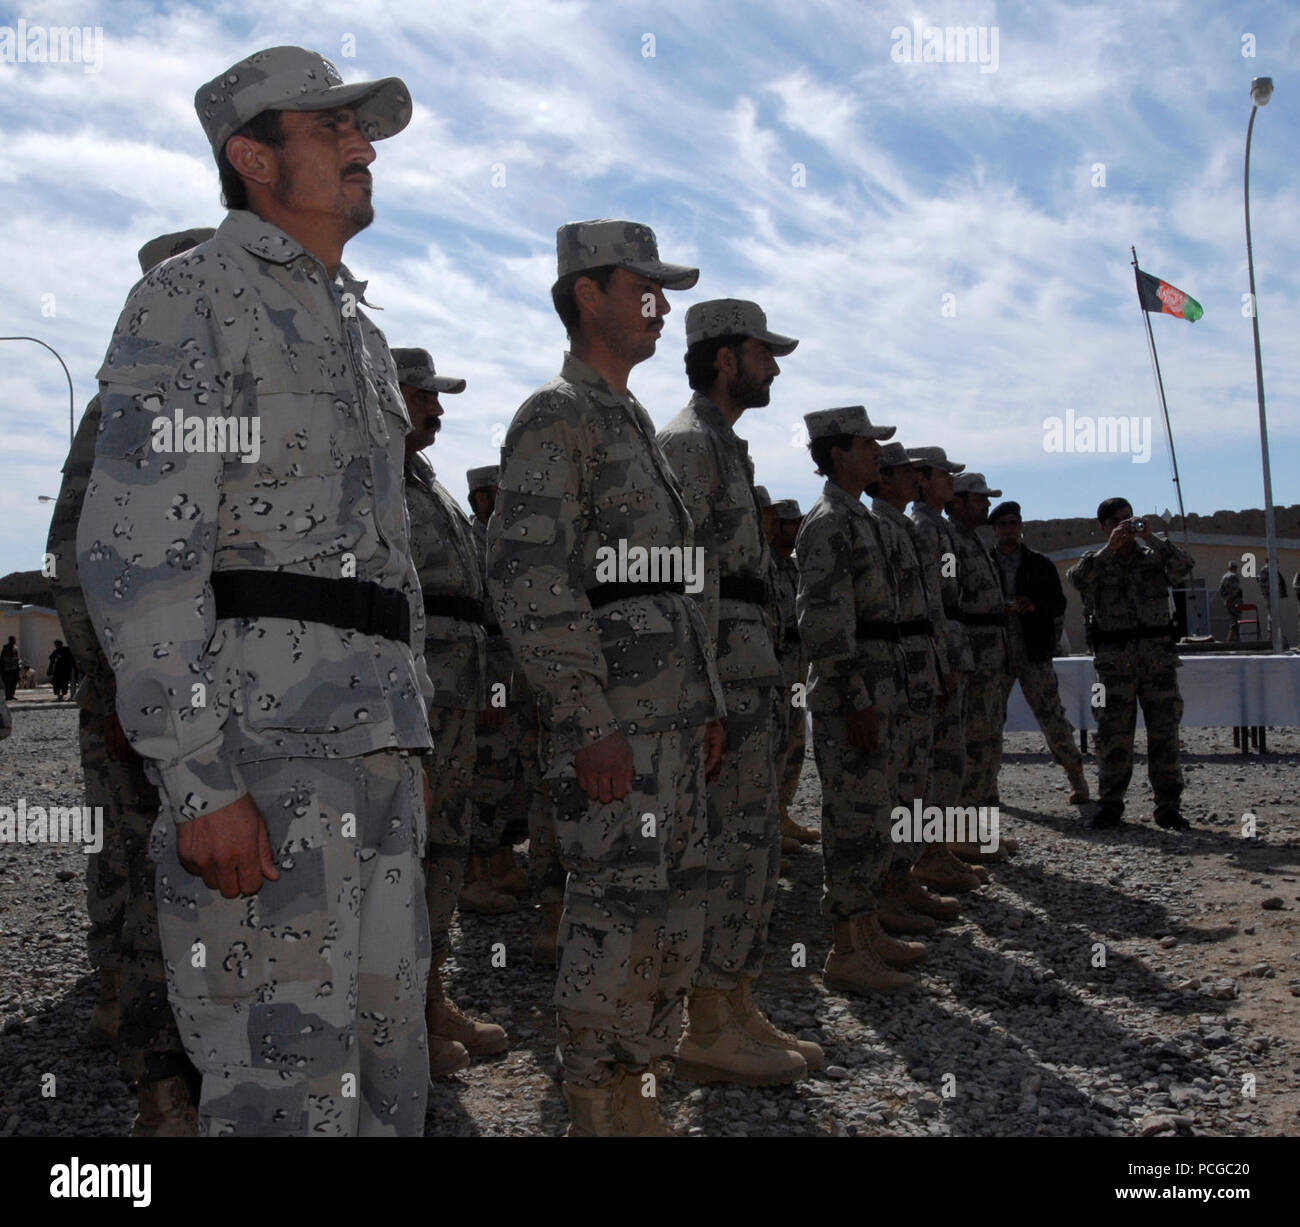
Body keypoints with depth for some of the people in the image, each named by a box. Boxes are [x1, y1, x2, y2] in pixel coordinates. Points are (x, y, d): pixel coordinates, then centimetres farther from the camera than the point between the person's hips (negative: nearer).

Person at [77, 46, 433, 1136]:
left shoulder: (361, 332, 23)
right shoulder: (193, 302, -4)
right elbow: (134, 557, -13)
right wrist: (201, 782, -20)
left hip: (375, 750, 8)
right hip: (262, 751, -8)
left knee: (388, 1078, 12)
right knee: (284, 1084, -6)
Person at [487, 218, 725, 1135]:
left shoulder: (637, 423, 20)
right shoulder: (555, 418, -9)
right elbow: (528, 577, -19)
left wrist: (709, 702, 19)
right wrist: (592, 723, -21)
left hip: (672, 712, 9)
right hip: (610, 721, -9)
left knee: (678, 911, 13)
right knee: (618, 914, -5)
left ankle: (637, 1097, 25)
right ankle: (600, 1111, 8)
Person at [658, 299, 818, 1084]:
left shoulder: (724, 447, 24)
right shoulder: (689, 443, -9)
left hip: (749, 661, 11)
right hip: (720, 663, -11)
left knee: (755, 842, 11)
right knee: (733, 843, -8)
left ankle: (737, 1012, 17)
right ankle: (707, 1033, -2)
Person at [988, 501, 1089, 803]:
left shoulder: (1040, 564, 9)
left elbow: (1059, 605, 8)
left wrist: (1035, 605, -13)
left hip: (1034, 653, 0)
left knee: (1051, 716, -2)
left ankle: (1076, 778, 9)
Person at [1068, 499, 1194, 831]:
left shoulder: (1154, 555, 13)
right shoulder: (1096, 561, 11)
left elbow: (1183, 568, -7)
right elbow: (1077, 578, -11)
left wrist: (1153, 537, -15)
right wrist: (1110, 548, -17)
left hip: (1158, 653, 1)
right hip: (1115, 657, -1)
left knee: (1164, 729, 0)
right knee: (1114, 731, -4)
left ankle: (1168, 805, 4)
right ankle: (1110, 804, 3)